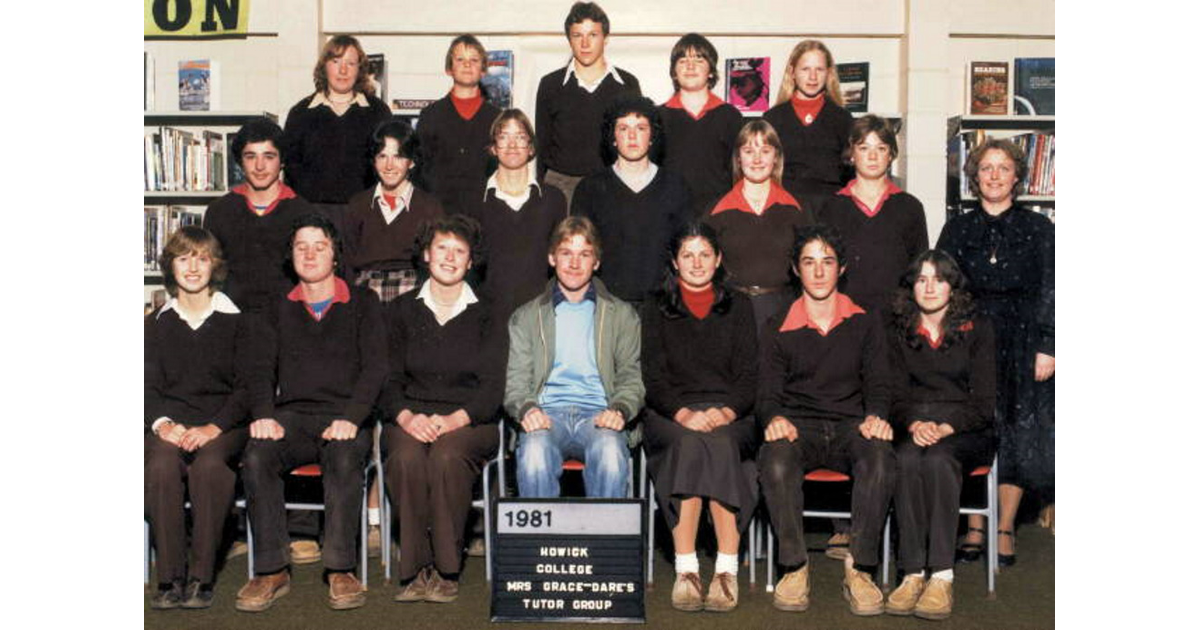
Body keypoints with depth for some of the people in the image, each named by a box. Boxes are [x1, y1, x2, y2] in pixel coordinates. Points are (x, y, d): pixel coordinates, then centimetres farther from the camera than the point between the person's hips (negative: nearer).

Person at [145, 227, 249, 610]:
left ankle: (201, 577, -30)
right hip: (171, 423, 2)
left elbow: (246, 386, 3)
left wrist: (212, 428, -14)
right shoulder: (157, 324, 17)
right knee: (161, 464, -32)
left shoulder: (235, 320, 9)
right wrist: (162, 423, -11)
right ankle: (170, 577, -28)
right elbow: (149, 386, 11)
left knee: (209, 463, -35)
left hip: (223, 424, -2)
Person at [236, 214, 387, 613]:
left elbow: (374, 366, 1)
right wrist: (263, 414, -12)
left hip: (344, 419, -2)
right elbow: (262, 368, 11)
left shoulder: (362, 303, 13)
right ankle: (271, 571, -23)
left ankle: (341, 570, -29)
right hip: (292, 415, 2)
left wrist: (351, 418, -16)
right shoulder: (277, 311, 21)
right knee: (256, 456, -29)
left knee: (345, 457, -36)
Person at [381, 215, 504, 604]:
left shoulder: (485, 314, 9)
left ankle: (446, 570, -24)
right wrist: (406, 416, -14)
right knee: (406, 457, -33)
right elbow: (388, 380, 8)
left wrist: (453, 419, -18)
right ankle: (415, 569, -24)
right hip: (411, 419, 1)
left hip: (469, 422, -1)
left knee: (447, 455, -35)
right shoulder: (403, 310, 14)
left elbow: (493, 387, 0)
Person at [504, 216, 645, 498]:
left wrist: (620, 409, -9)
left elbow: (631, 377, 13)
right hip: (546, 414, 0)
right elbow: (515, 380, 12)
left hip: (598, 414, 0)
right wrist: (526, 408, -11)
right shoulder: (526, 316, 21)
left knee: (610, 451, -36)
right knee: (534, 453, -35)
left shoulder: (623, 315, 20)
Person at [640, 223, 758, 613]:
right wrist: (683, 412, -15)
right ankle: (685, 571, -36)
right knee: (689, 444, -35)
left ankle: (726, 572, -37)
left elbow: (749, 375, 8)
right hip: (671, 416, 0)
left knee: (720, 444, -35)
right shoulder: (655, 312, 16)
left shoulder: (739, 308, 18)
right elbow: (653, 378, 4)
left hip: (730, 415, 0)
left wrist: (727, 412, -13)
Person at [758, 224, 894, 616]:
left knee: (880, 456, -36)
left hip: (851, 425, 0)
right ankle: (794, 567, -24)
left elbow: (878, 384, 7)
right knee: (775, 461, -36)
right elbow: (768, 392, 6)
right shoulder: (779, 328, 11)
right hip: (798, 426, 0)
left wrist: (875, 416, -17)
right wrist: (774, 418, -19)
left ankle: (860, 570, -28)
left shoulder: (864, 323, 12)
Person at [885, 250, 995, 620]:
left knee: (938, 459, -36)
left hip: (966, 433, -2)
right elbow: (896, 396, 7)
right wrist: (914, 425, -15)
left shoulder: (977, 330, 6)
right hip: (915, 429, 2)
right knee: (906, 461, -34)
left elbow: (985, 402, -1)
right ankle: (913, 574, -36)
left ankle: (942, 577, -39)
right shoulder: (899, 334, 14)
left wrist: (946, 427, -18)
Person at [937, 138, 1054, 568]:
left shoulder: (1038, 229, 5)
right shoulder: (957, 229, 10)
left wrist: (1046, 347, -7)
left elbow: (1049, 292, 2)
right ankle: (975, 527, 9)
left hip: (1022, 344, -1)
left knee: (1019, 435, 0)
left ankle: (1005, 527, 10)